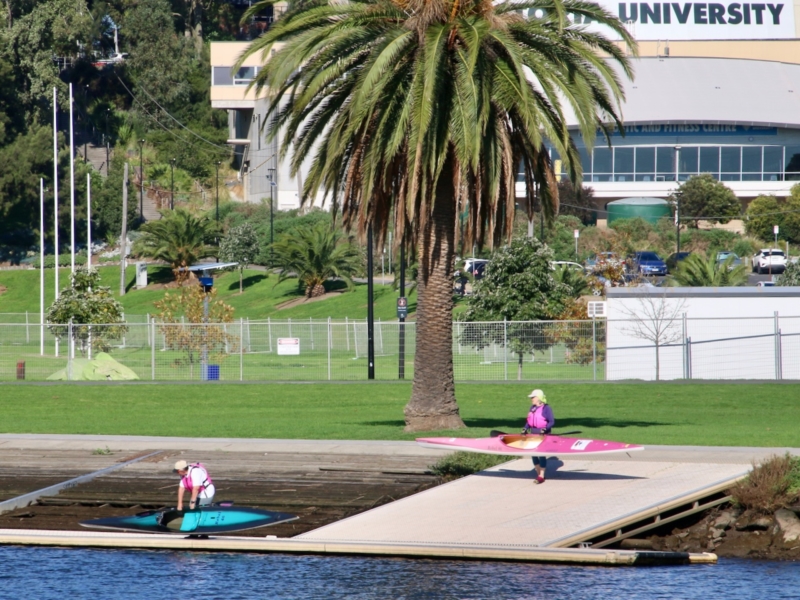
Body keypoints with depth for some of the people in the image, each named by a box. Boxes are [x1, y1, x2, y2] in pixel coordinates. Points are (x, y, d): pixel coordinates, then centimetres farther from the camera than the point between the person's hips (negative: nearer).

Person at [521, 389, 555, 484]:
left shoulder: (546, 408, -11)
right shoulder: (532, 408, 10)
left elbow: (552, 422, -12)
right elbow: (529, 420, 16)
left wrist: (545, 429, -25)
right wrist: (525, 429, 1)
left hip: (543, 434, -8)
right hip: (533, 433, 8)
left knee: (541, 455, -6)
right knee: (533, 454, 9)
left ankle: (541, 476, -1)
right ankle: (538, 474, 21)